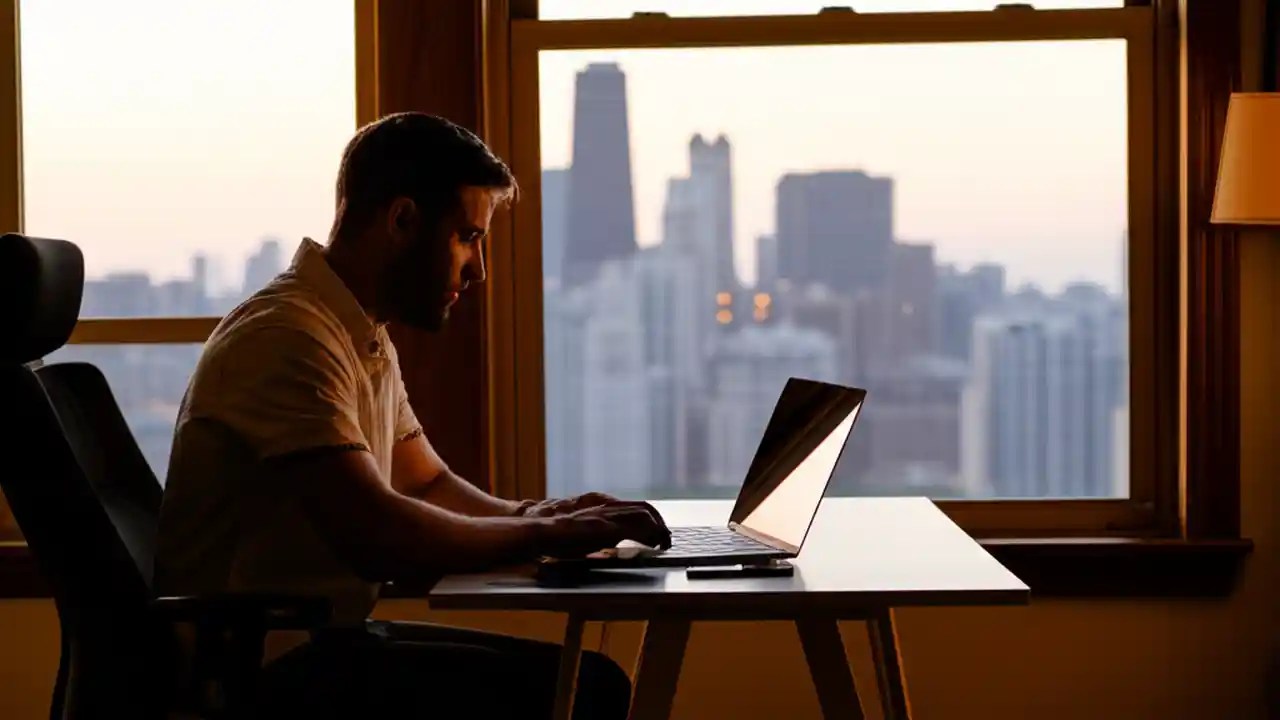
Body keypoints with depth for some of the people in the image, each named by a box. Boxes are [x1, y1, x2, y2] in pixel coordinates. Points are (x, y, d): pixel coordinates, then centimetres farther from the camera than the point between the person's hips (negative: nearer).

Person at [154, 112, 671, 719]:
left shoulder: (369, 343, 14)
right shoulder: (288, 337, -19)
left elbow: (428, 485, 23)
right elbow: (378, 538, -28)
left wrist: (538, 512, 2)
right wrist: (547, 534, -15)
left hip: (325, 637, 10)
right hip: (256, 666, -10)